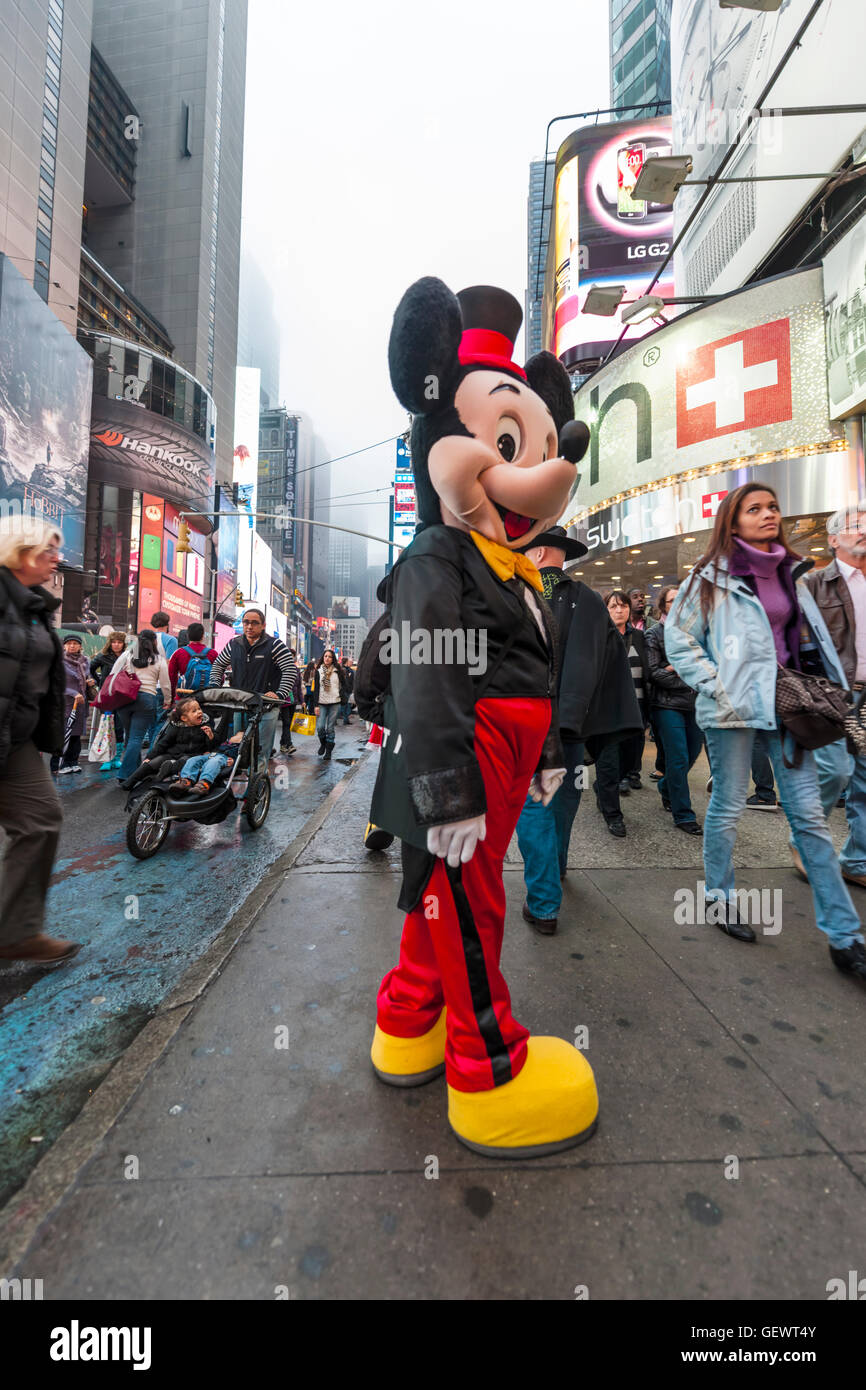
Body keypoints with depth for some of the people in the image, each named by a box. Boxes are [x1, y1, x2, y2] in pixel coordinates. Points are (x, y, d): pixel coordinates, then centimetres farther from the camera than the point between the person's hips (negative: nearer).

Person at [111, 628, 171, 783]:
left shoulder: (126, 655, 9)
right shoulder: (159, 660, 5)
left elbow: (112, 676, 7)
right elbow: (165, 685, 7)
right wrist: (167, 701, 23)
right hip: (146, 698, -3)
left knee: (129, 735, 16)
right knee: (136, 738, -3)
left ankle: (136, 770, 27)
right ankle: (125, 775, -9)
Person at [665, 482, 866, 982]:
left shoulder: (789, 573, 14)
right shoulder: (714, 576, -2)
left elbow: (809, 636, 19)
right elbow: (679, 637, -5)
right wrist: (716, 686, -11)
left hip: (785, 703, 5)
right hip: (735, 708, -5)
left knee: (810, 815, 6)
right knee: (728, 809, 6)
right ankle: (721, 900, 27)